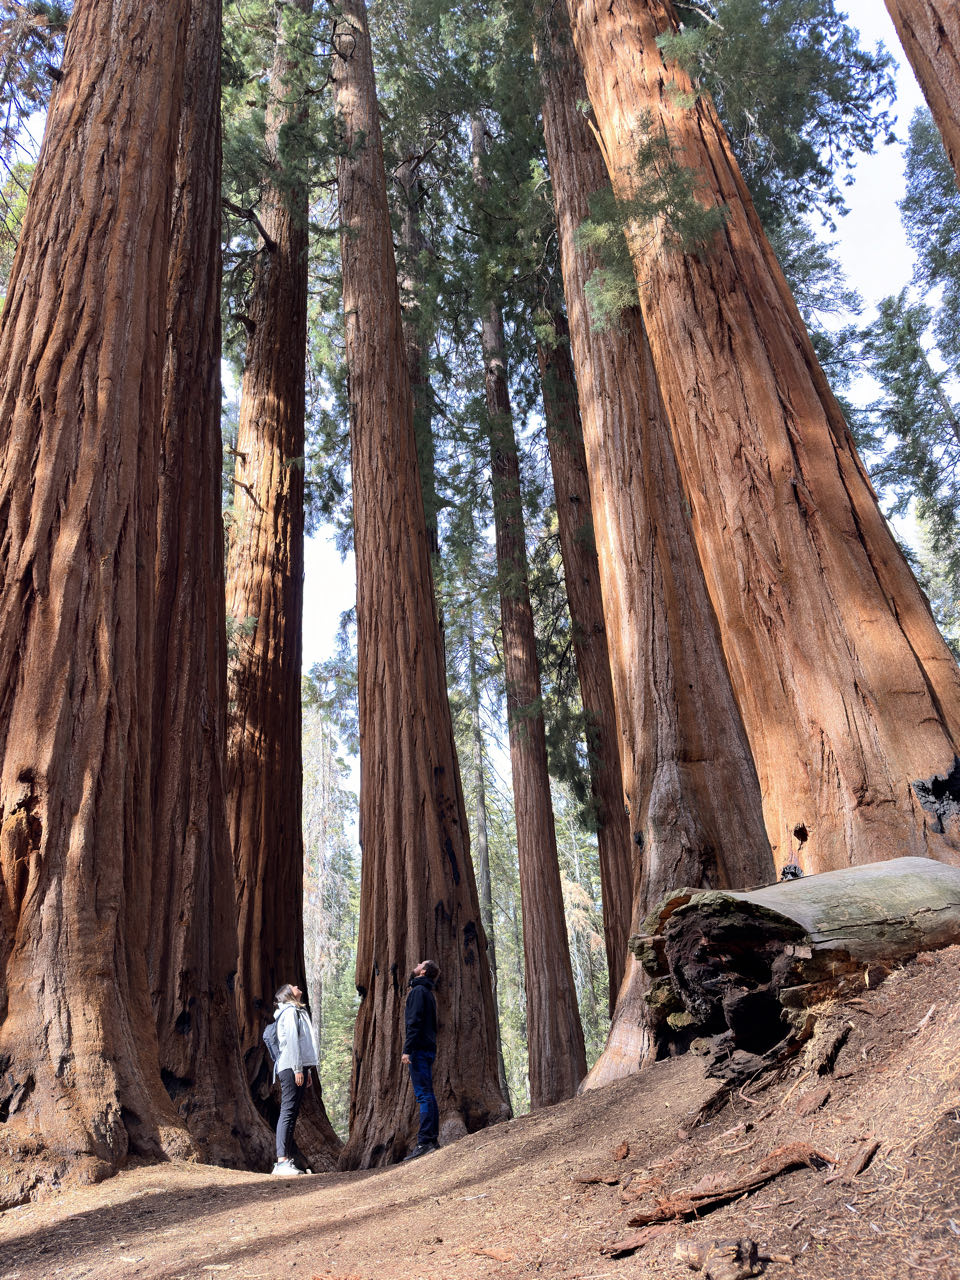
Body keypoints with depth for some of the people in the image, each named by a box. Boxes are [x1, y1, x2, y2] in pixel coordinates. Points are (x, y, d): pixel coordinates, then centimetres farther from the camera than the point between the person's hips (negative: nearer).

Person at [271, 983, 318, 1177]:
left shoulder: (298, 1011, 23)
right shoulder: (290, 1011, -7)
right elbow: (292, 1041, -15)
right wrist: (298, 1069, -19)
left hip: (299, 1068, 10)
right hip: (291, 1067, -10)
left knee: (292, 1113, 8)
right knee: (288, 1112, -12)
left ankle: (287, 1160, 10)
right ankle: (282, 1161, -15)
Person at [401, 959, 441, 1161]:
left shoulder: (418, 991, -9)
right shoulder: (428, 993, 19)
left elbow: (414, 1022, -18)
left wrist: (407, 1050, -20)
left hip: (420, 1049, -9)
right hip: (428, 1049, 9)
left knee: (423, 1095, -11)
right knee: (428, 1095, 10)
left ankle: (424, 1142, -13)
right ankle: (432, 1140, 12)